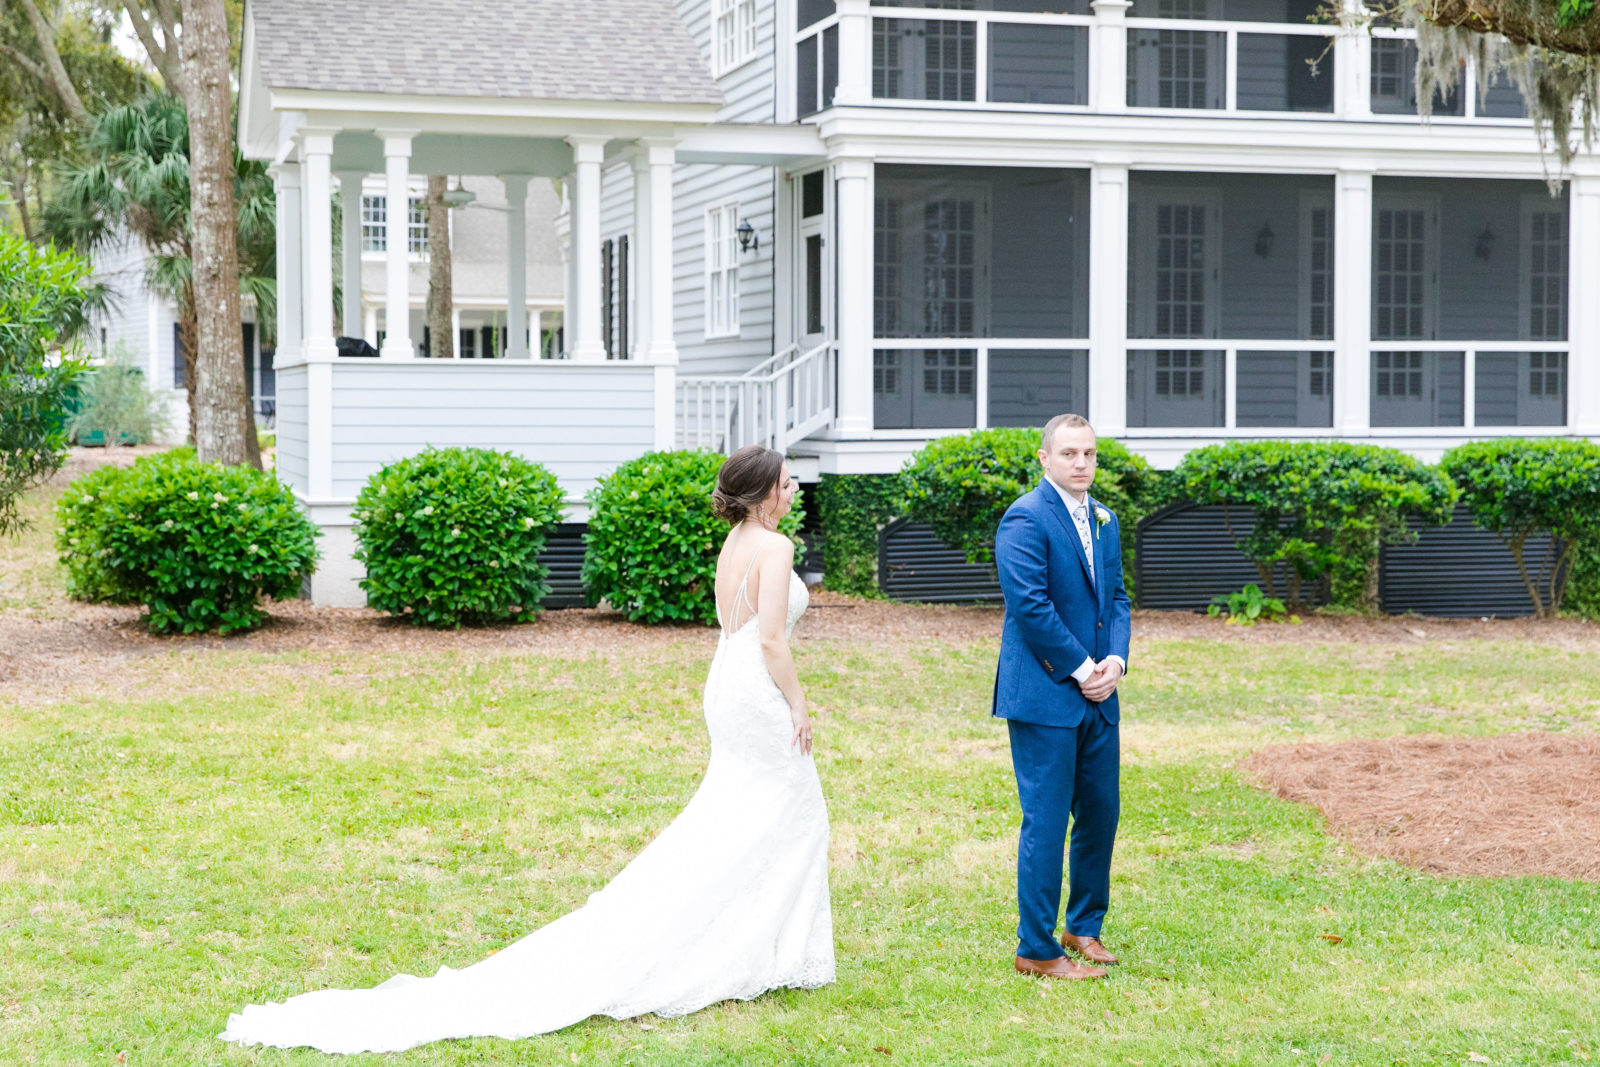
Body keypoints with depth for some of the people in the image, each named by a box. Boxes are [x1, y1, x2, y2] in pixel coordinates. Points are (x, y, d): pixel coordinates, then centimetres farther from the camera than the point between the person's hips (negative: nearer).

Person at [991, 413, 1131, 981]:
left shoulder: (1105, 520, 14)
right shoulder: (1025, 519, -12)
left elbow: (1116, 596, 15)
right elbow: (1030, 605, -18)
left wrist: (1115, 659, -3)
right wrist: (1081, 669, -14)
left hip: (1098, 697, 8)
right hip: (1045, 696, -8)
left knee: (1101, 813, 13)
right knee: (1046, 822, -3)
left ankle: (1084, 927, 30)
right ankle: (1036, 949, 6)